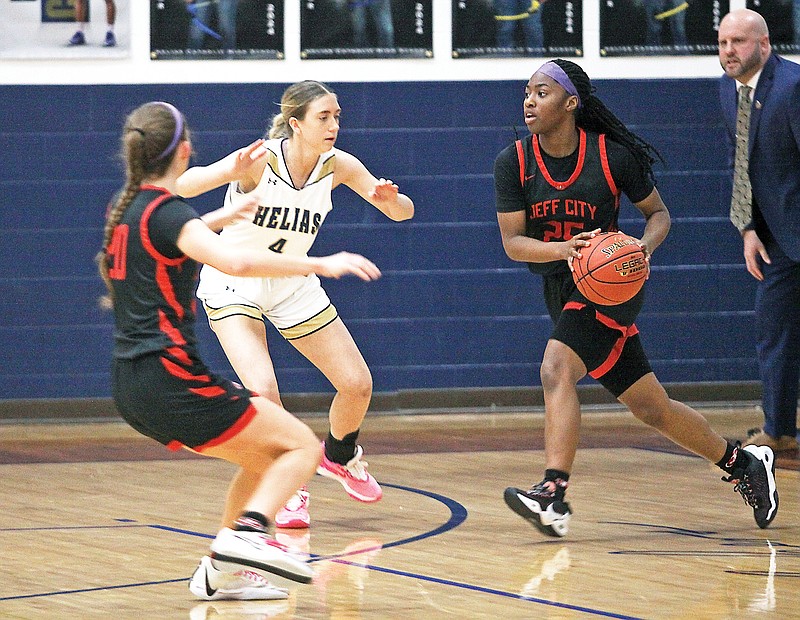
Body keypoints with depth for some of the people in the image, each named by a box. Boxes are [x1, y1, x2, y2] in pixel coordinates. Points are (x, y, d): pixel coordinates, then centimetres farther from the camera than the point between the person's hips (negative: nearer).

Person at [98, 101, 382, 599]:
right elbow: (236, 262, -30)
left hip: (133, 387, 9)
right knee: (303, 446, -4)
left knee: (264, 454, 22)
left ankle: (221, 572, 14)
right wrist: (321, 265, -24)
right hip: (169, 377, -9)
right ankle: (248, 534, -26)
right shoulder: (166, 212, -13)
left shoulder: (127, 208, 13)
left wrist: (223, 216, 51)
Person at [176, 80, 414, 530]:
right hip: (234, 284, -5)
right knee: (264, 389, -25)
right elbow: (183, 186, -37)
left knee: (358, 384, 3)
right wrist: (222, 171, -58)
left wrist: (391, 198, -30)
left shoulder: (338, 165, -12)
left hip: (293, 286, 5)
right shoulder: (259, 160, -26)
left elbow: (403, 211, -5)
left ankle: (340, 456, 36)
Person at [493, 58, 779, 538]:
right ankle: (743, 463, 27)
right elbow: (512, 242, -9)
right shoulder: (513, 163, -5)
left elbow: (659, 213, 1)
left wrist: (644, 247, -20)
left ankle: (554, 495, -32)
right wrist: (563, 249, -28)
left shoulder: (613, 155, -12)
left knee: (557, 369, -28)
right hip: (562, 290, 5)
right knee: (651, 407, 10)